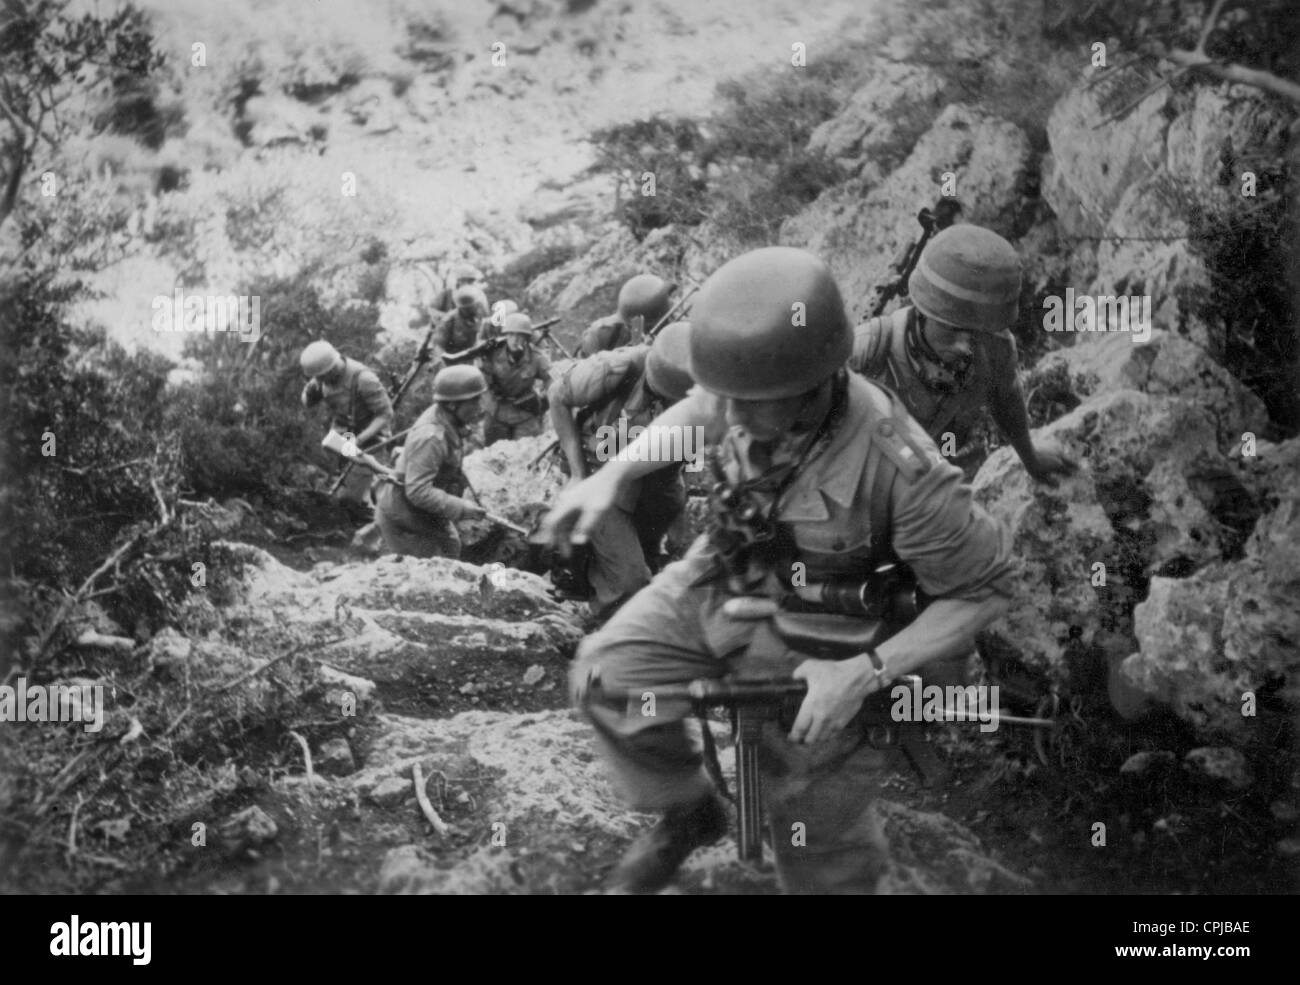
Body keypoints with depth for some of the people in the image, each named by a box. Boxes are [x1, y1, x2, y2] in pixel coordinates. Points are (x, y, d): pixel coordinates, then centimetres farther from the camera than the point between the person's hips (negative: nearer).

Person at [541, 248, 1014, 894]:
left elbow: (983, 590, -24)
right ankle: (686, 815, 16)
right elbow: (696, 412, 5)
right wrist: (610, 476, -8)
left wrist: (867, 673, -33)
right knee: (607, 679, -11)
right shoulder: (748, 391, -23)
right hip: (719, 582, 5)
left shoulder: (901, 470, -39)